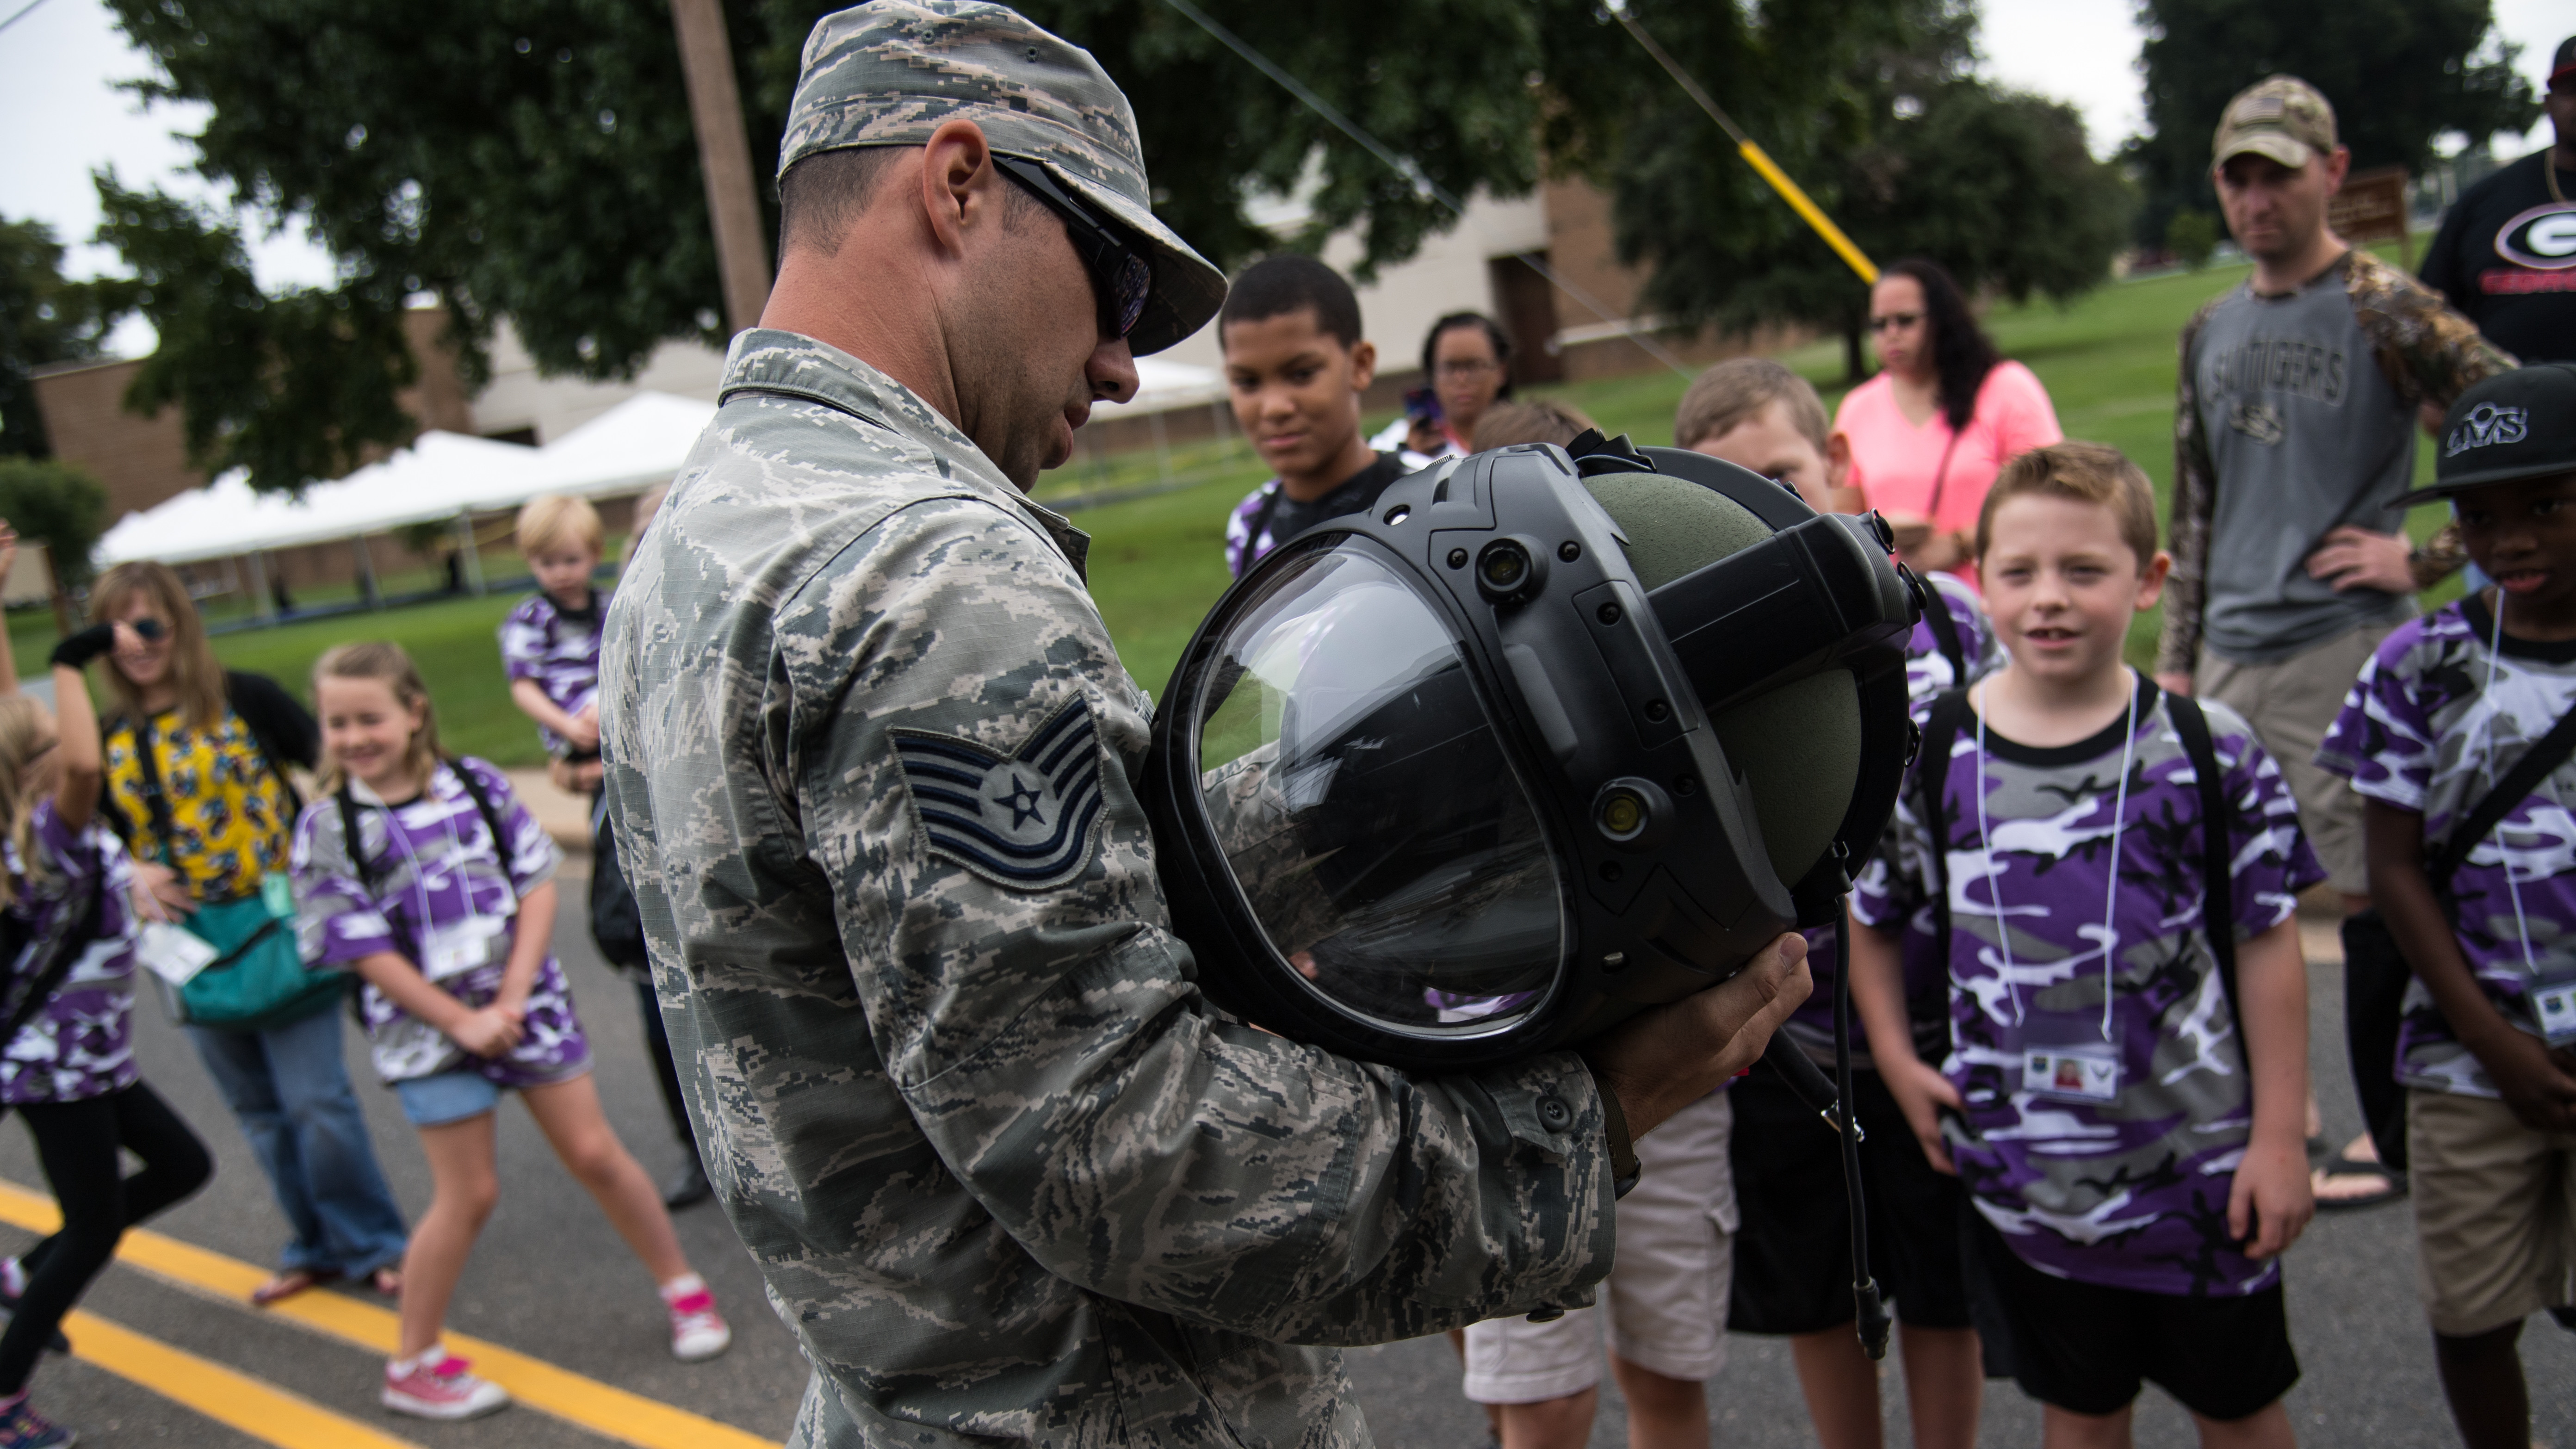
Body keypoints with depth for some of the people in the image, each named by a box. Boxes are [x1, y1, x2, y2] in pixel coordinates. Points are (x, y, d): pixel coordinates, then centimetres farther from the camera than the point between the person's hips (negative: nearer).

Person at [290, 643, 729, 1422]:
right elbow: (364, 951, -9)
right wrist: (463, 1022, -12)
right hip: (428, 1028, -2)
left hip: (527, 1004, 2)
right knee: (467, 1194, 1)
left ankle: (683, 1289, 24)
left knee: (595, 1154, 7)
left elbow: (538, 886, -3)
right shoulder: (329, 829, -8)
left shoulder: (477, 785, -2)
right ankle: (414, 1364, 18)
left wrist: (512, 997, -12)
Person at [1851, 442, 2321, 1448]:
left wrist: (2279, 1138, -4)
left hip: (2200, 1165, -1)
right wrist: (1897, 1061, -1)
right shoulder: (1932, 754, -7)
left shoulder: (2209, 751, -10)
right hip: (2024, 1169, 1)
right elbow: (1872, 917, 8)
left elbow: (2268, 948, -5)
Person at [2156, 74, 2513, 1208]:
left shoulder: (2385, 310, -7)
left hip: (2349, 646, -7)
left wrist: (2427, 563, -11)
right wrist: (2177, 655, 17)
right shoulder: (2213, 330, 14)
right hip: (2230, 654, 7)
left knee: (2376, 896, -2)